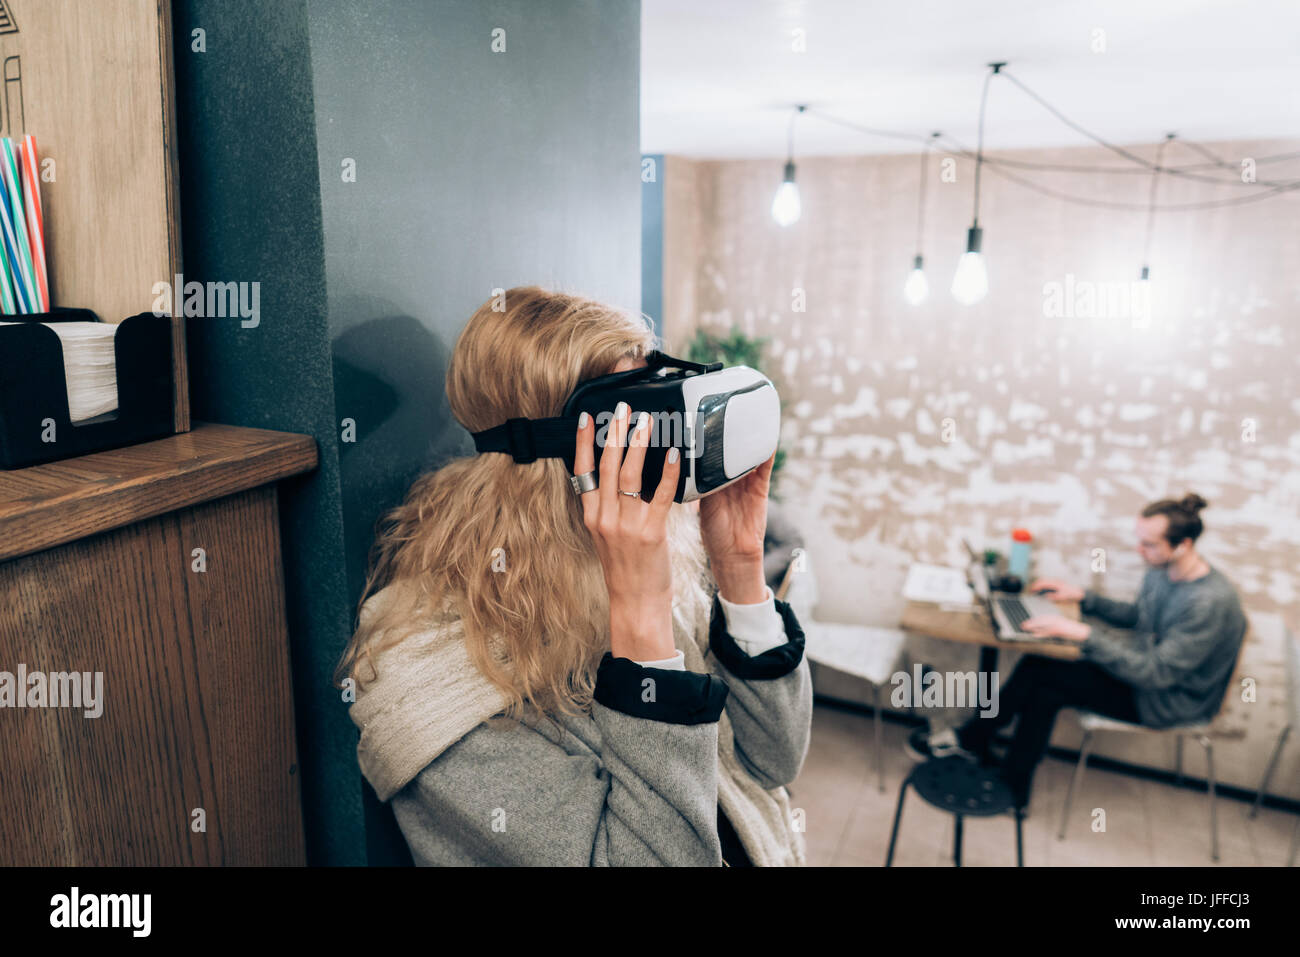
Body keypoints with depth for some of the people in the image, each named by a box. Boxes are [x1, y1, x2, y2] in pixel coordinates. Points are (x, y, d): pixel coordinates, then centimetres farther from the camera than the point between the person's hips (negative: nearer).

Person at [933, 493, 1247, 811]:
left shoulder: (1211, 602, -30)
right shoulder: (1162, 569, -3)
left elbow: (1156, 673, -31)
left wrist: (1083, 634, -35)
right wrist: (1082, 596, 4)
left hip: (1170, 700, -8)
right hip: (1146, 663, 8)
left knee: (1042, 678, -19)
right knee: (1036, 665, -12)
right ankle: (974, 740, 1)